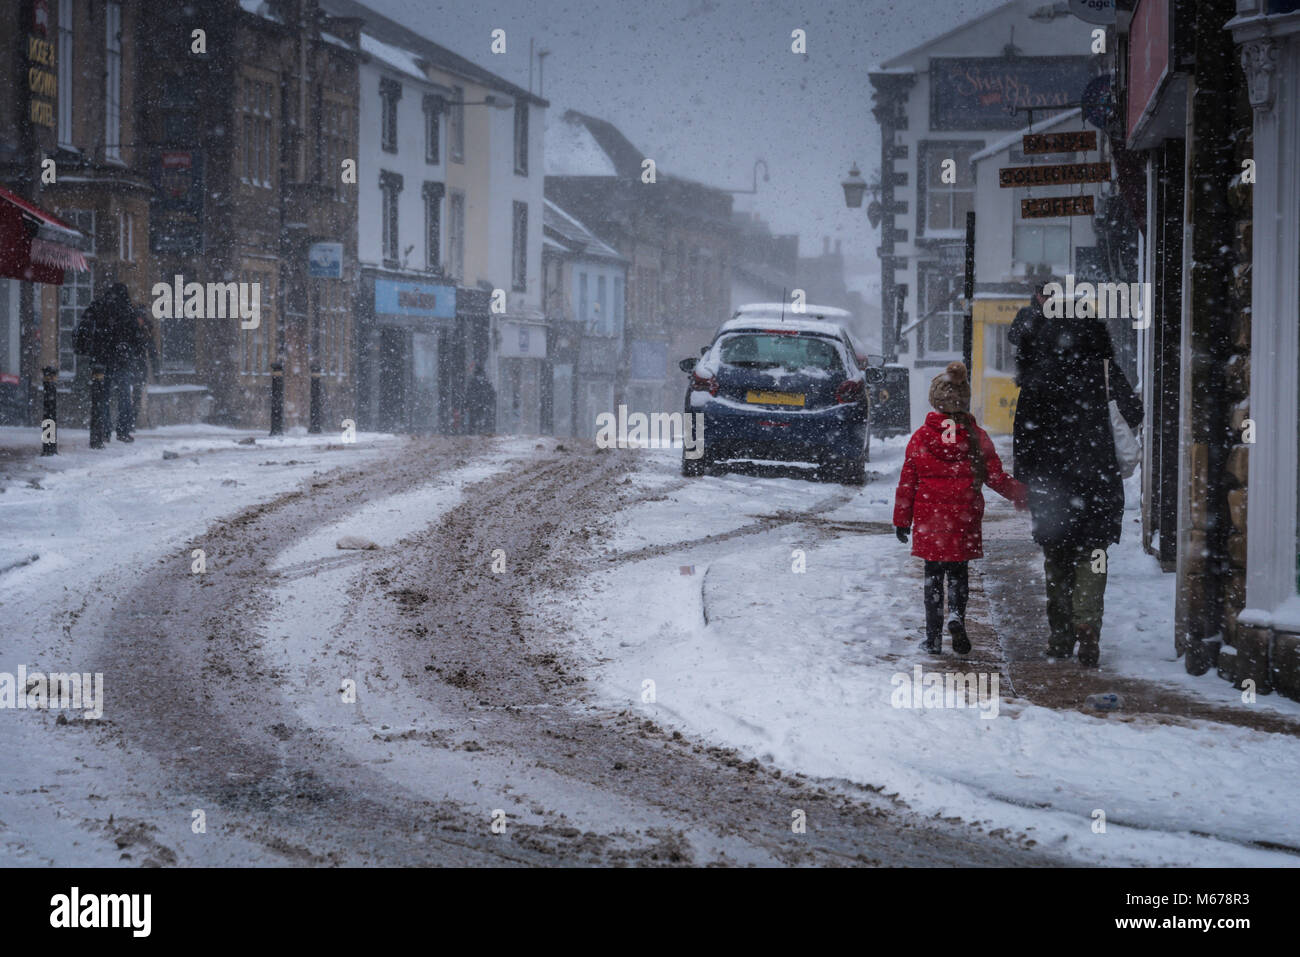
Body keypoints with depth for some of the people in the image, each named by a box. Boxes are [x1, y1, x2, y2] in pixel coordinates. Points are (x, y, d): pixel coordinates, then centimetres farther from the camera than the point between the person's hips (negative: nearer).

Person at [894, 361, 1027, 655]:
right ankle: (956, 617, -13)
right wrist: (1022, 495, 15)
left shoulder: (921, 438, -3)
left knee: (933, 576, 10)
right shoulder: (977, 437, -4)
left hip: (929, 520, 0)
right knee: (959, 573, 13)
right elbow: (995, 477, -1)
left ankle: (933, 635, 8)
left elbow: (907, 482, 0)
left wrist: (902, 520, 8)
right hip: (964, 521, 0)